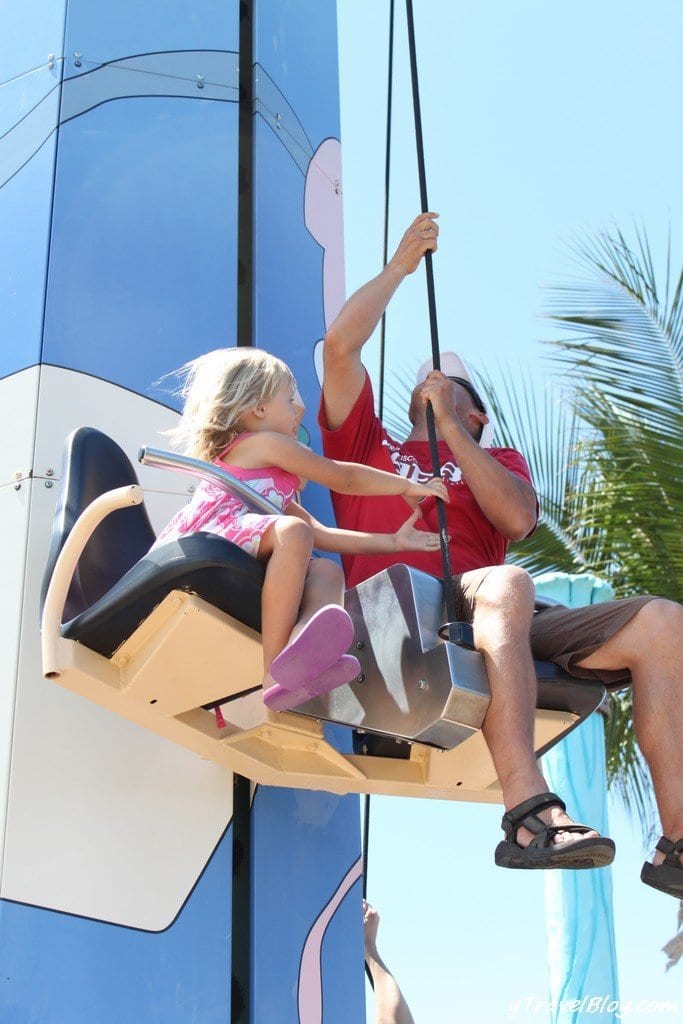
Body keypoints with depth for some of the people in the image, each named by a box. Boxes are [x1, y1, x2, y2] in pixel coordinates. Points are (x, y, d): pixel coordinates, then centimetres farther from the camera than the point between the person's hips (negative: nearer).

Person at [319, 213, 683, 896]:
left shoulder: (499, 460, 31)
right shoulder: (367, 446, 26)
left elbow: (518, 518, 5)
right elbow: (340, 344, 11)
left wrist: (448, 423, 9)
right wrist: (402, 264, 20)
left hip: (489, 622, 4)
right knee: (507, 584, -37)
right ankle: (527, 814, -48)